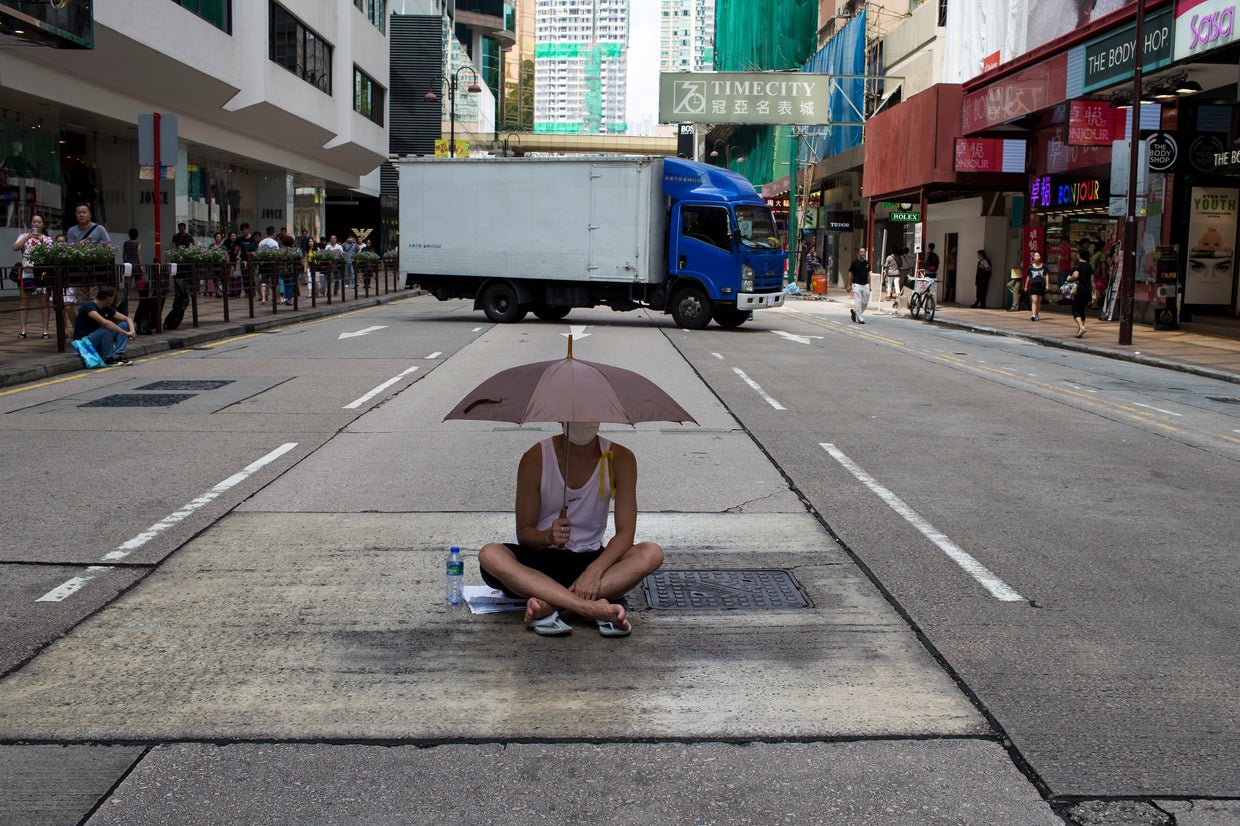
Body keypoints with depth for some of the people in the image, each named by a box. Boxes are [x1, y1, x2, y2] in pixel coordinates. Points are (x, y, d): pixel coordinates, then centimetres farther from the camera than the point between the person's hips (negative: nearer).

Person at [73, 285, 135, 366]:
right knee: (106, 329, -35)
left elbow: (127, 319, 4)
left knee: (123, 325, -7)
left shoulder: (107, 309, 4)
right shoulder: (89, 307, -21)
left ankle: (118, 355, -16)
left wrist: (132, 331, -17)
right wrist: (126, 333, -37)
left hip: (98, 339, 8)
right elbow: (105, 322, -37)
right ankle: (108, 358, -19)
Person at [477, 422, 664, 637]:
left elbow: (626, 533, -14)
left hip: (589, 559, 1)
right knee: (490, 556, -32)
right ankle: (593, 608, -41)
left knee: (652, 553, -26)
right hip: (539, 558, -1)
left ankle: (549, 605, -35)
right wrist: (548, 537, -32)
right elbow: (524, 533, -9)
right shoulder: (536, 458, -12)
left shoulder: (620, 458, -10)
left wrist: (594, 571, -31)